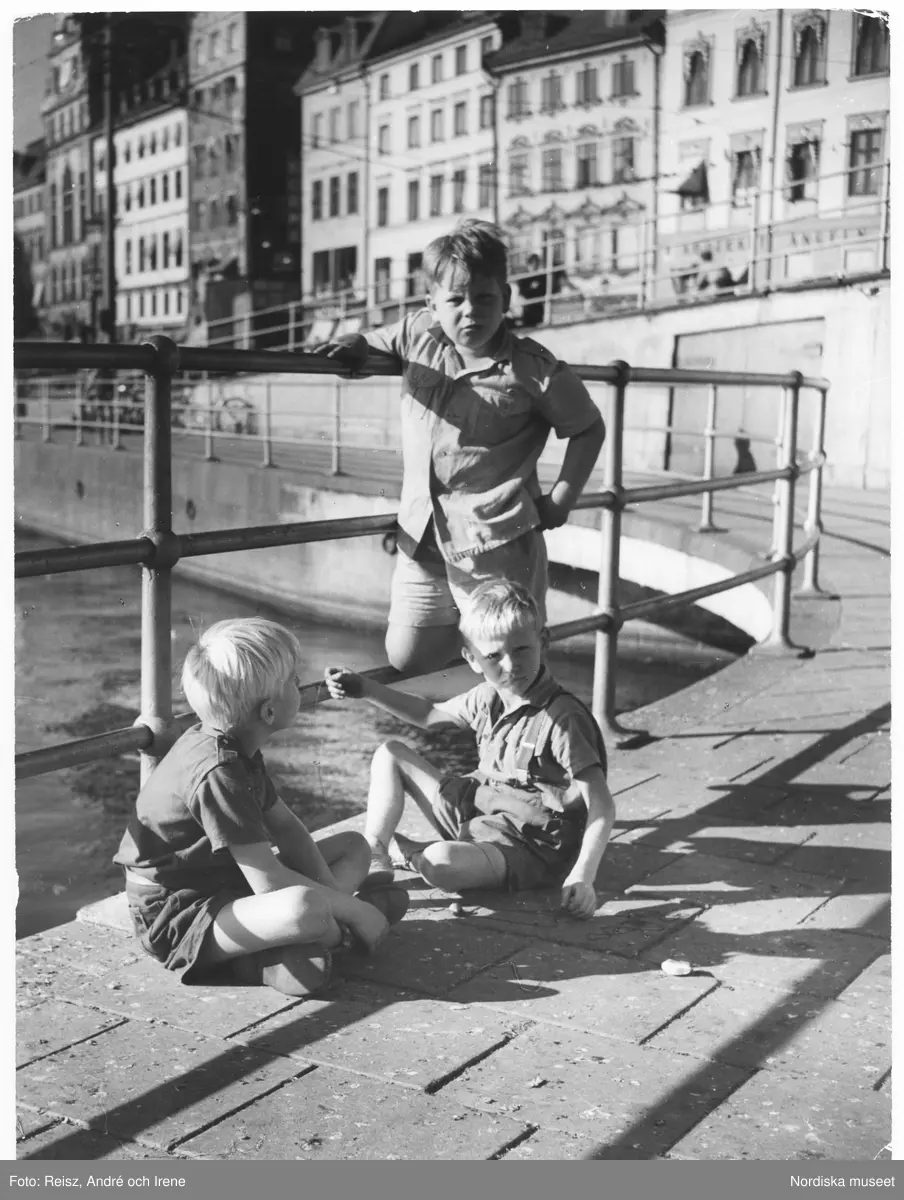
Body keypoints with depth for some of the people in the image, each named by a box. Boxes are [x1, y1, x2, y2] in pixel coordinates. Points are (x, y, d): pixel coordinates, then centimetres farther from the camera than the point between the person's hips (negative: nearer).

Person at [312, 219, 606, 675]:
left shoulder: (534, 371, -12)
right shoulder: (418, 334, 0)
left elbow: (589, 428, 1)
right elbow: (376, 343, 21)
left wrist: (560, 500, -3)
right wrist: (355, 345, -2)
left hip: (498, 541, -4)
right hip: (423, 535, 4)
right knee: (407, 657, 8)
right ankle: (461, 621, 35)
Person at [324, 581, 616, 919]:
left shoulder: (563, 719, -23)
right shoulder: (488, 697, 1)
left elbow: (601, 806, -24)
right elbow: (429, 714, 21)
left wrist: (582, 878, -36)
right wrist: (365, 689, 12)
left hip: (528, 846, -8)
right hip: (477, 813, 8)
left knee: (441, 864, -37)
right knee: (390, 754, 10)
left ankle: (399, 848, 0)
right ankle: (373, 859, -4)